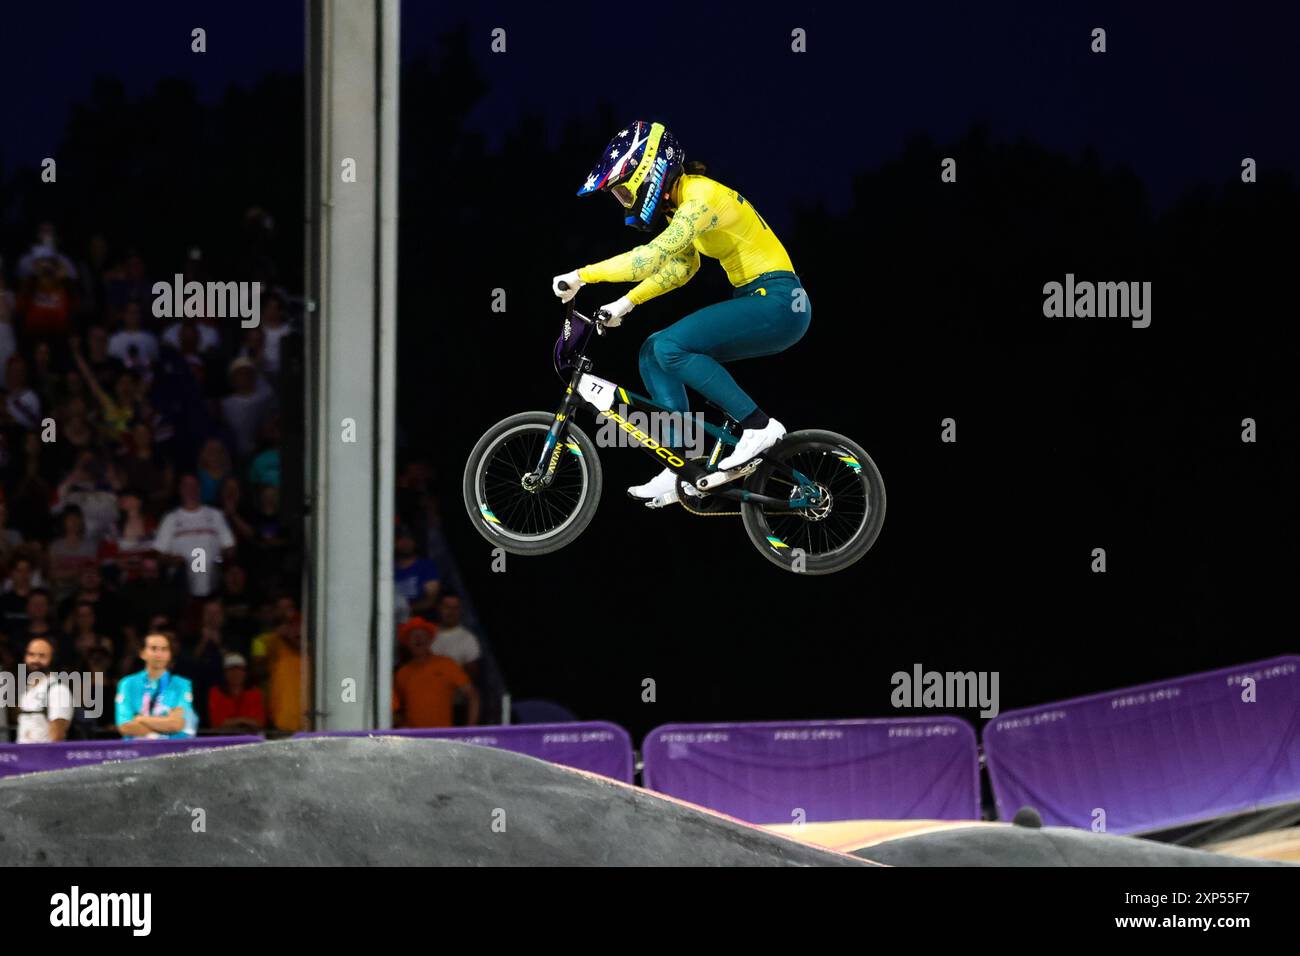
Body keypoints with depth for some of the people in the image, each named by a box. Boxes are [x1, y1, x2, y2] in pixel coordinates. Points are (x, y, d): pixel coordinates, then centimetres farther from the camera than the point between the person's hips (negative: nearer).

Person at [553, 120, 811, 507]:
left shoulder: (701, 196, -18)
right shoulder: (681, 198, 11)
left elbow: (652, 257, -29)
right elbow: (681, 267, 21)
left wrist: (580, 276, -24)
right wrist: (626, 303, 9)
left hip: (778, 304, -10)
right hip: (760, 304, 10)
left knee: (669, 347, -22)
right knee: (654, 352, 2)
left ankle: (758, 425, -15)